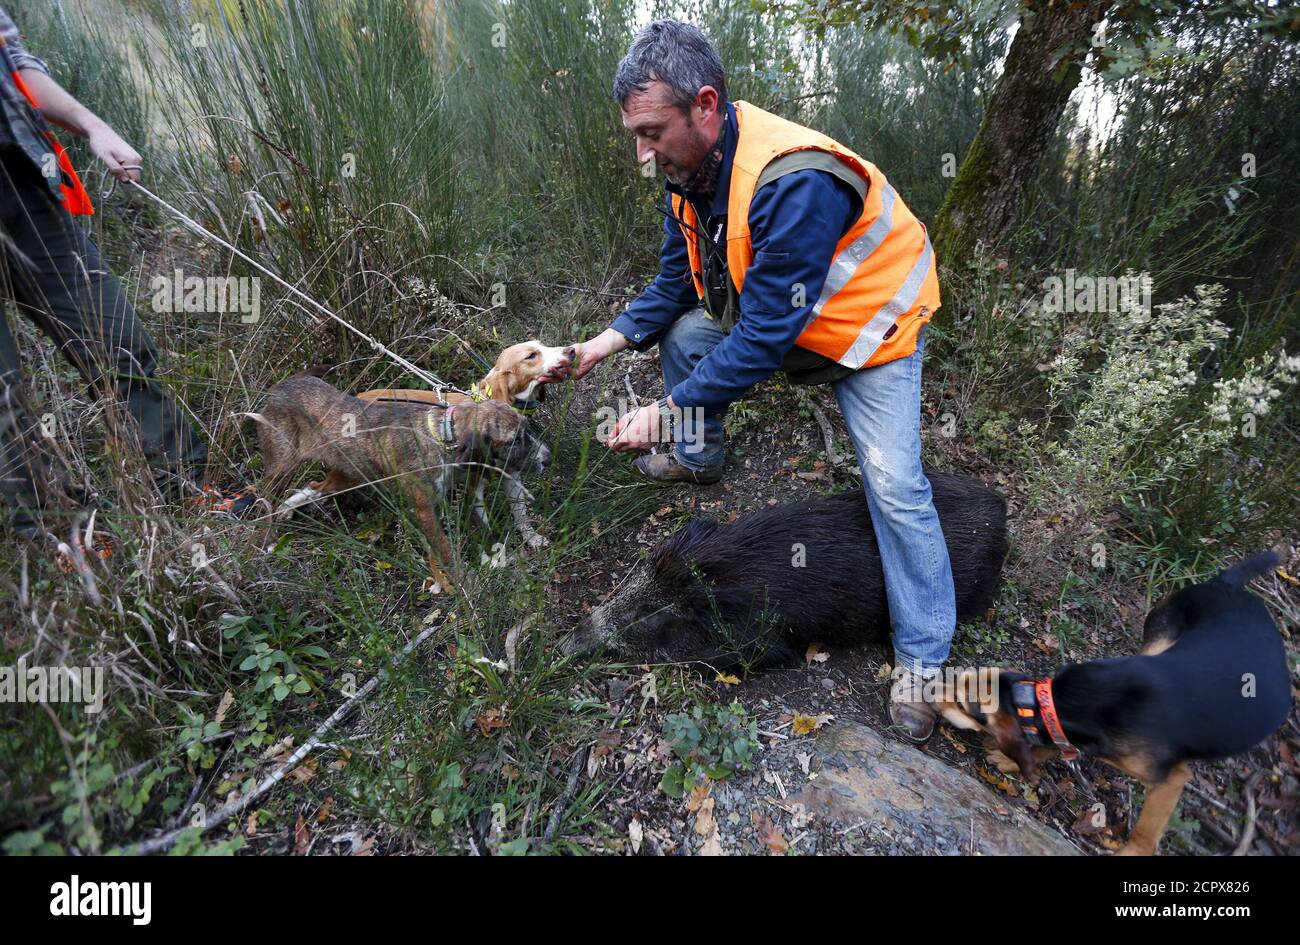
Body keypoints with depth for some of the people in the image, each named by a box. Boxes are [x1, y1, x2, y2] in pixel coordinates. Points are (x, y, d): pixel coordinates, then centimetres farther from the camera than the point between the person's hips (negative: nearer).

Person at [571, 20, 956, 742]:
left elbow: (763, 336, -37)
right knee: (682, 335, -3)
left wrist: (667, 411, -33)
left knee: (895, 488, -13)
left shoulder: (793, 183, -36)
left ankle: (921, 658, 5)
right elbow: (676, 282, 0)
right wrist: (609, 341, -13)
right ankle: (698, 460, 23)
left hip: (870, 327, -7)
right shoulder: (689, 168, -8)